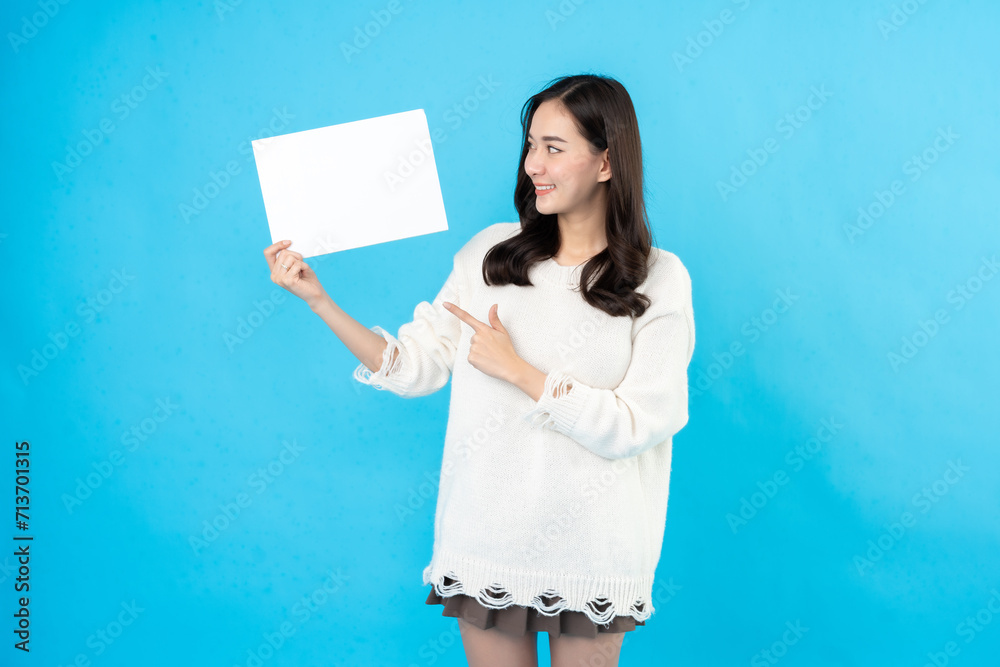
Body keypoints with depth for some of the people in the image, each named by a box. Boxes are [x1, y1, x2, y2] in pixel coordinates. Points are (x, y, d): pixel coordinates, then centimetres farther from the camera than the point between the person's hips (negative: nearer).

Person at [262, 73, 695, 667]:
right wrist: (318, 299, -11)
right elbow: (412, 366, -1)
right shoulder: (491, 252, 1)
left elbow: (633, 427, -14)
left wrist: (515, 369, -16)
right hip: (487, 537, 2)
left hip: (590, 547, -2)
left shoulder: (659, 279, -7)